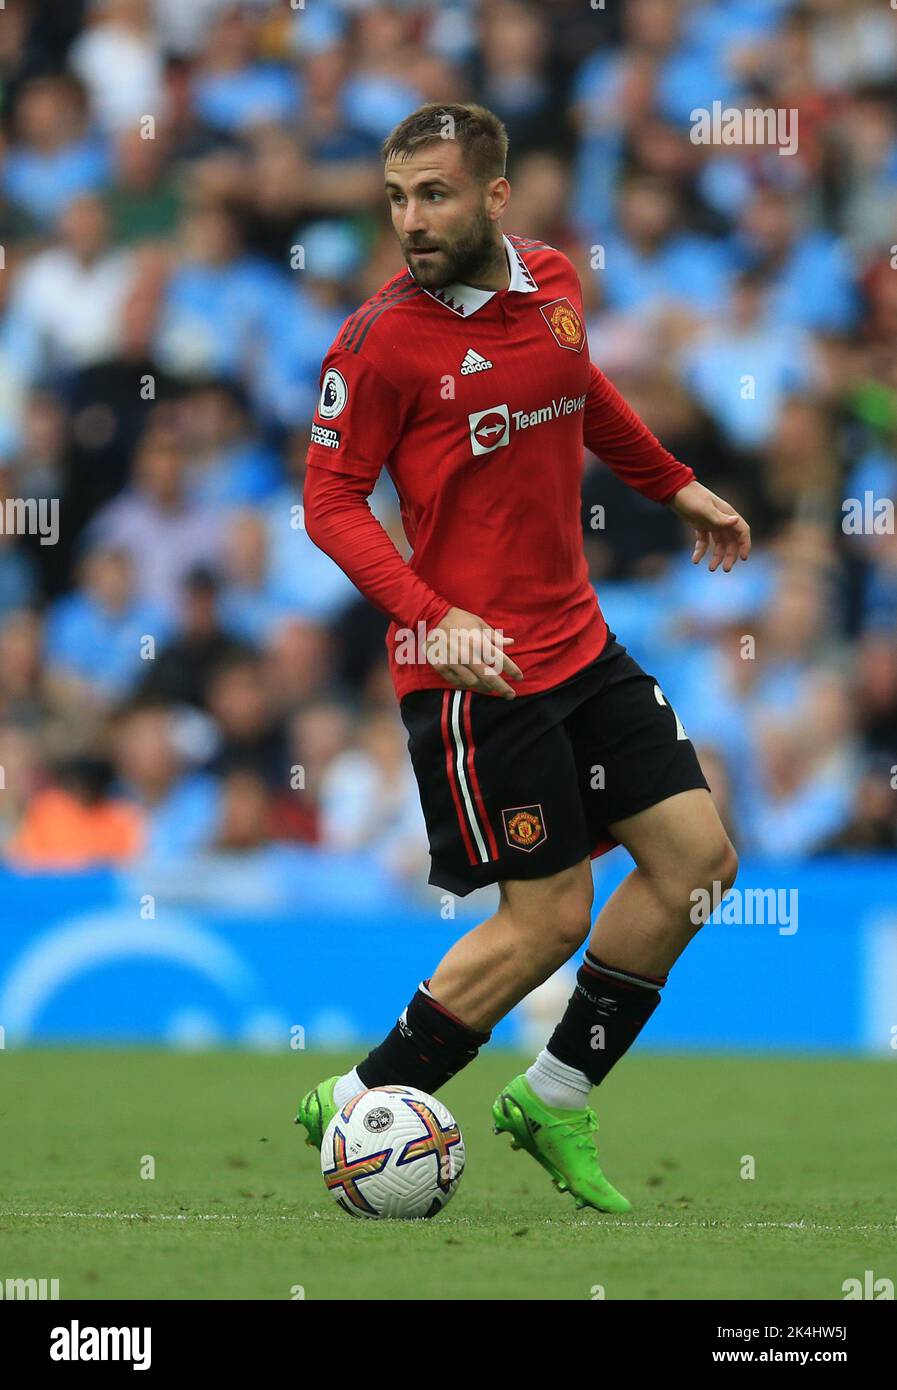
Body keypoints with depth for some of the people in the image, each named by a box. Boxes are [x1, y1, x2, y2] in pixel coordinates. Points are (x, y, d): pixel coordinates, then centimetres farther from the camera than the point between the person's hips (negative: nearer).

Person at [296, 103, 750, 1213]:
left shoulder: (550, 281, 4)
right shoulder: (381, 340, -16)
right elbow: (331, 502, -14)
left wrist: (676, 487, 31)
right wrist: (435, 617, -25)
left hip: (580, 642, 7)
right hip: (474, 666, -7)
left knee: (696, 856, 7)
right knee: (549, 915, -7)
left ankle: (553, 1101, 19)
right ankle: (357, 1107, 7)